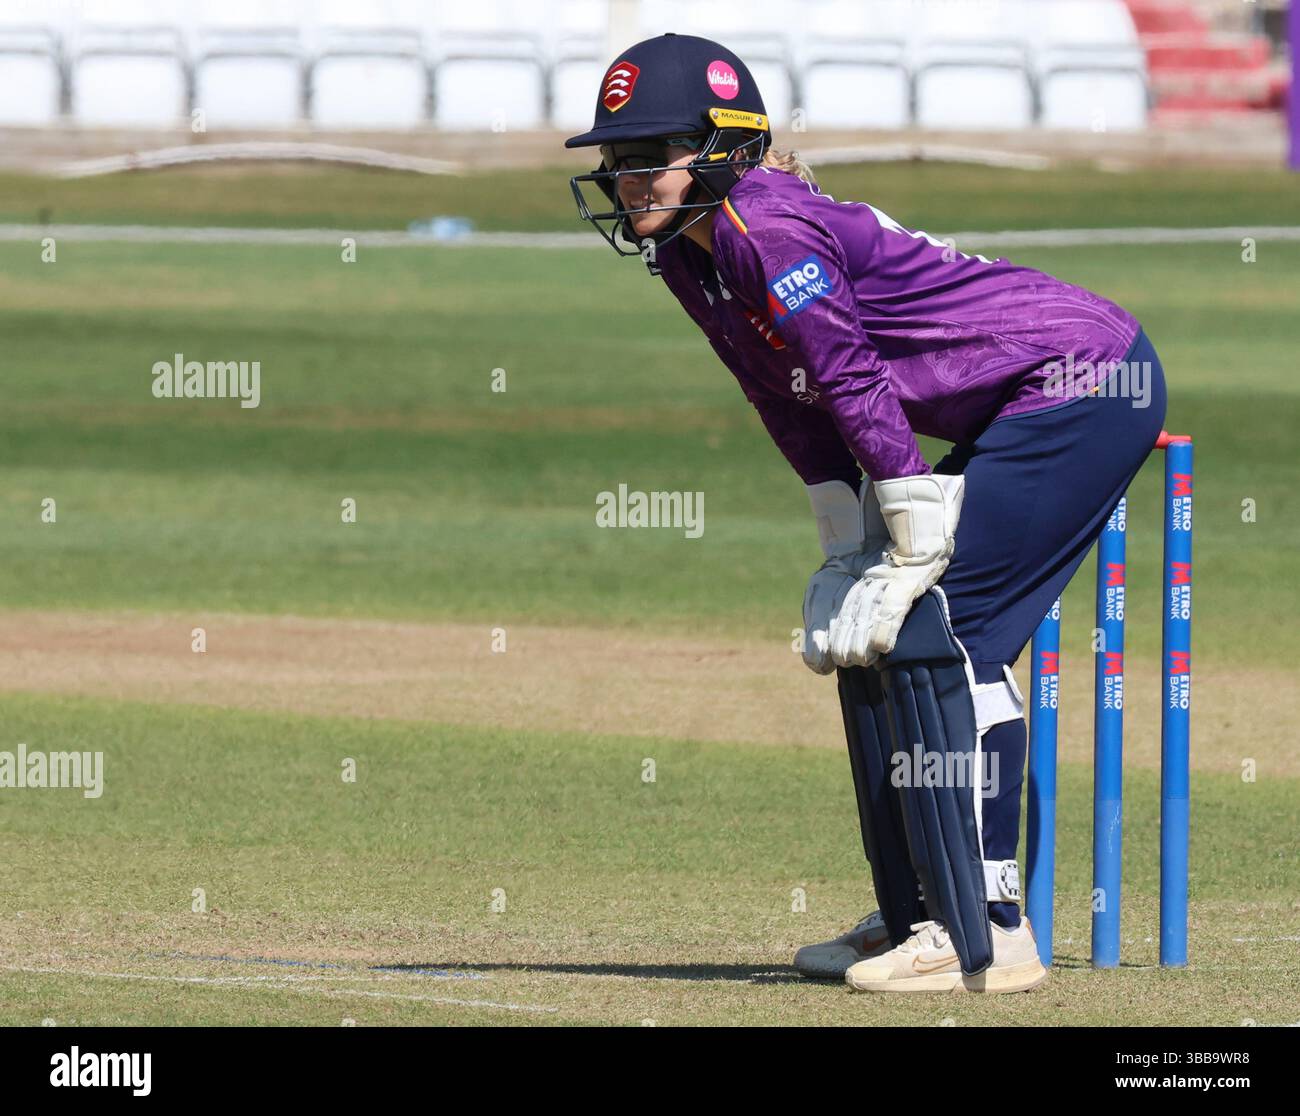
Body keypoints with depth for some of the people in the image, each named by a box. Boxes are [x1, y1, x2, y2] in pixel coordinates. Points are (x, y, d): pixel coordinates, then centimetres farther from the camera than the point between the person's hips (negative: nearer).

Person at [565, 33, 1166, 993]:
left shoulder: (768, 230, -21)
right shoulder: (690, 257, 8)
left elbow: (860, 388, -20)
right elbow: (796, 407, 13)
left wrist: (914, 561, -16)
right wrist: (848, 554, 6)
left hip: (1085, 378, -10)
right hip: (1027, 411, 10)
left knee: (929, 627, -15)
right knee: (862, 633, 10)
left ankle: (987, 937, -15)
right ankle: (918, 916, 18)